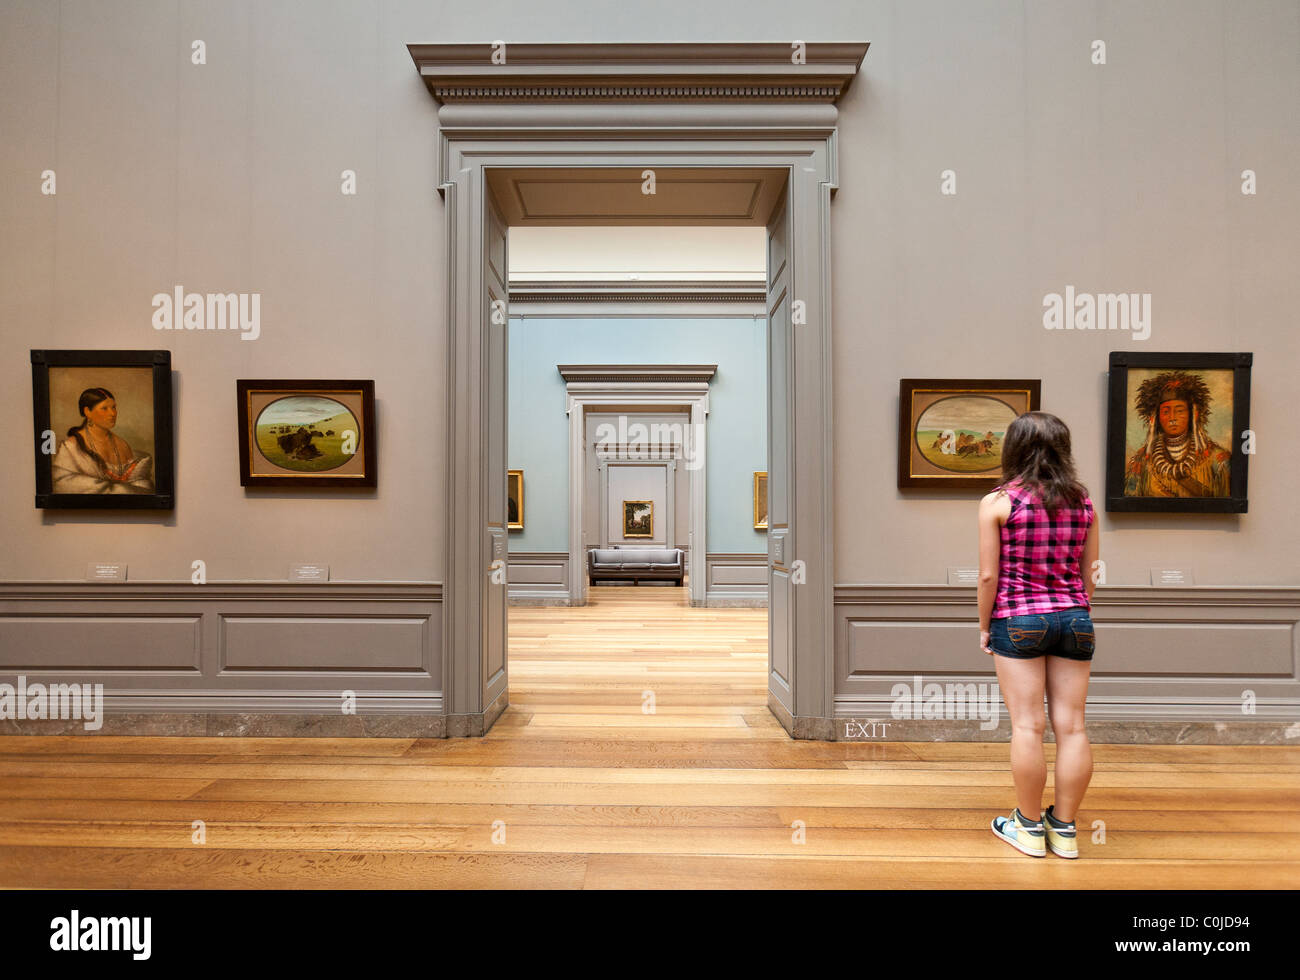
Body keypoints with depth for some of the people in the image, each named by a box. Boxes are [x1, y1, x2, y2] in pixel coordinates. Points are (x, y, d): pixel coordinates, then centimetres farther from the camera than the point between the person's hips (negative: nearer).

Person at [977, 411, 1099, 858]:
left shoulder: (998, 503, -7)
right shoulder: (1083, 503, 6)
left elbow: (989, 575, -8)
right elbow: (1087, 575, 9)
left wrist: (985, 626, 3)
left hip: (1018, 619, -4)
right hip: (1073, 617, 4)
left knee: (1027, 726, 3)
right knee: (1071, 726, 8)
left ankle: (1029, 826, 15)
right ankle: (1064, 829, 18)